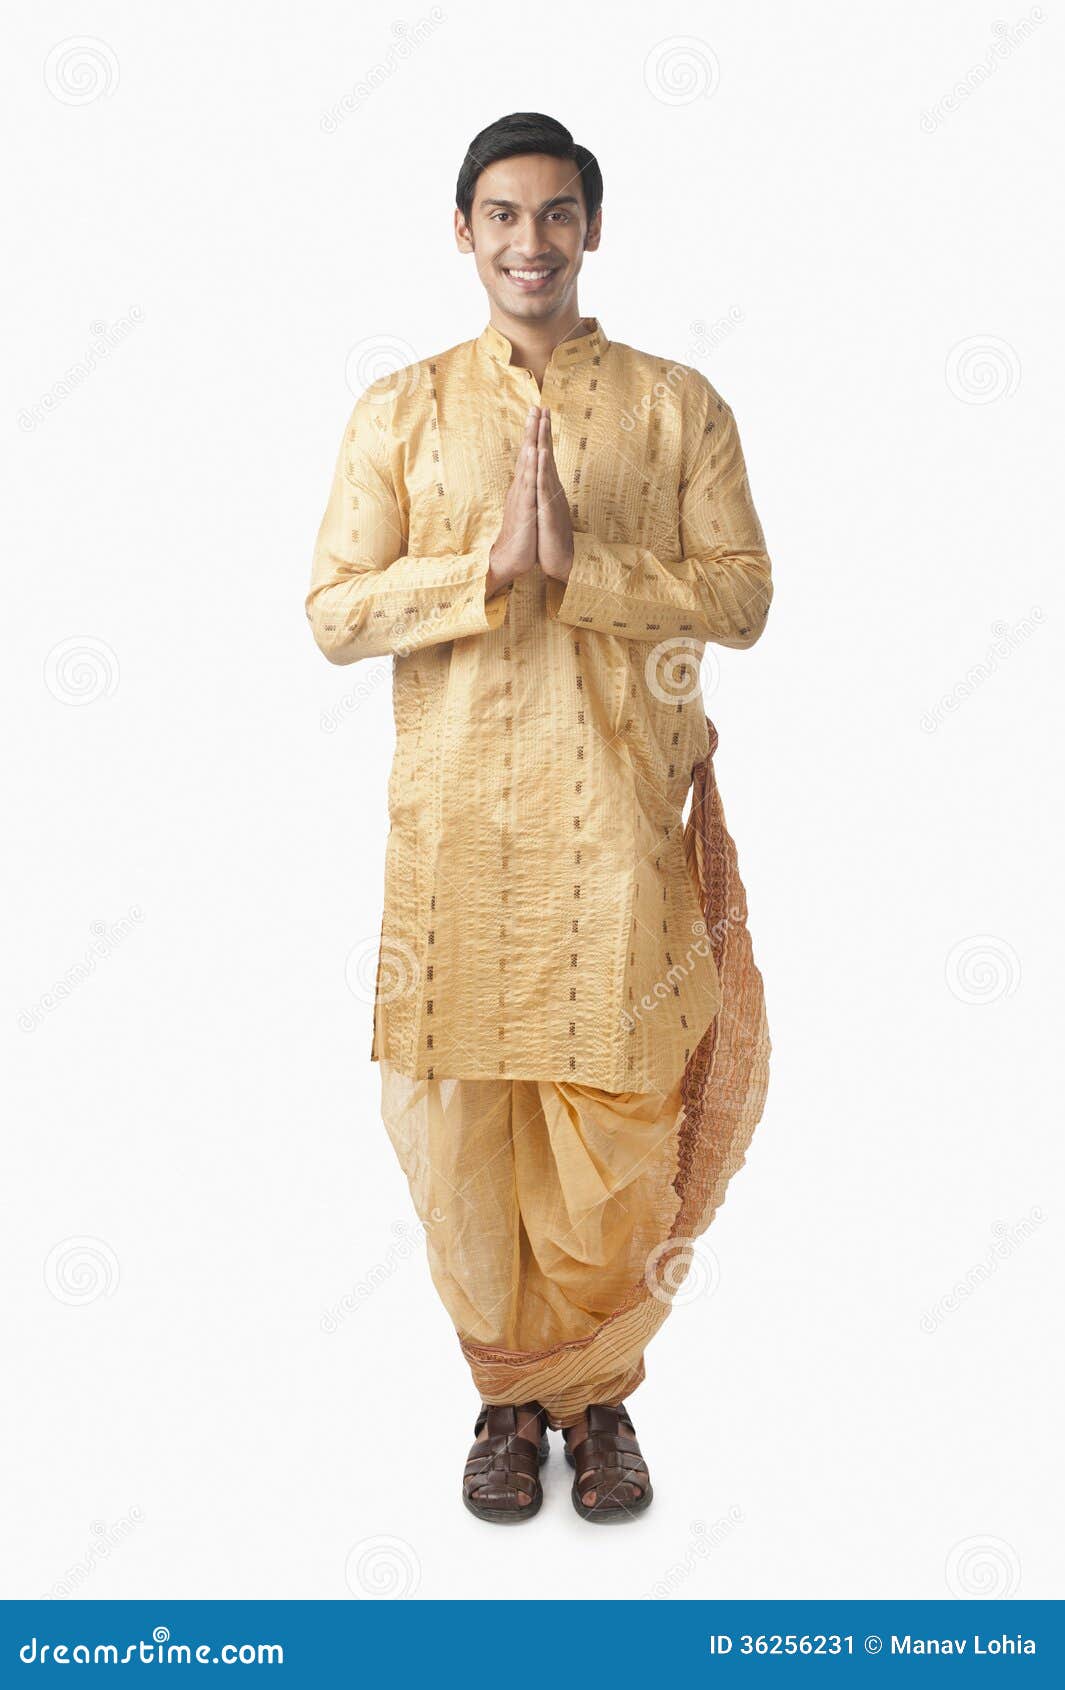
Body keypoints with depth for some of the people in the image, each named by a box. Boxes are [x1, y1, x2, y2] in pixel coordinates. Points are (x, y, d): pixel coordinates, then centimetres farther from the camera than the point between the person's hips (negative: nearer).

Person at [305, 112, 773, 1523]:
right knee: (465, 1124, 6)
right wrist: (489, 562, -16)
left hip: (626, 821, 0)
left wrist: (576, 561, -16)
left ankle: (599, 1393, 26)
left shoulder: (677, 404, 6)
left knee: (622, 1131, 4)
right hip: (458, 821, 1)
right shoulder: (403, 410, 7)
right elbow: (335, 611, -2)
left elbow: (741, 598, -3)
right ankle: (508, 1392, 27)